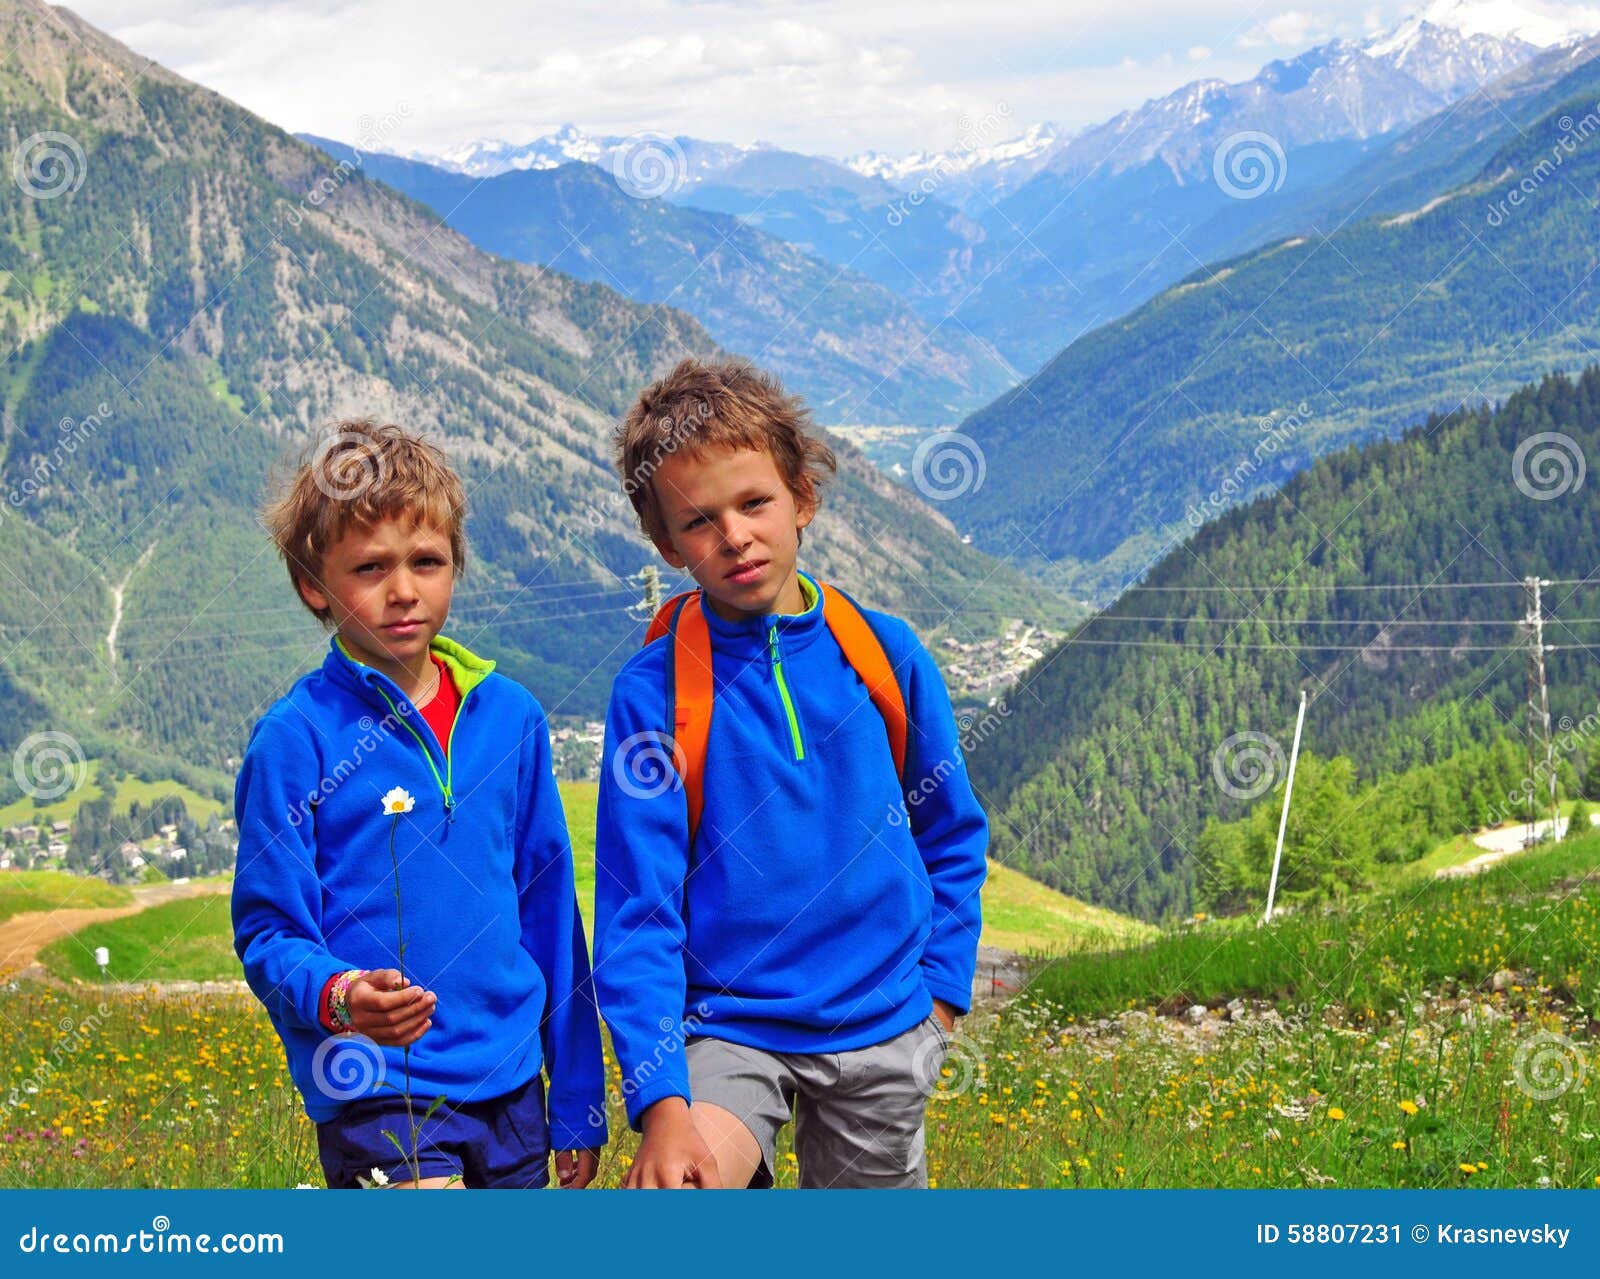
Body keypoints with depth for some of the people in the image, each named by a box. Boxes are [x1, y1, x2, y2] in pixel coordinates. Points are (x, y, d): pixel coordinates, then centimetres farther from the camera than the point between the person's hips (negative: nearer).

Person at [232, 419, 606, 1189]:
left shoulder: (511, 717, 6)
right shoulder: (296, 737, -8)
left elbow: (550, 913, 11)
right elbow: (268, 932, -6)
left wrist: (578, 1103, 13)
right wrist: (337, 996, -28)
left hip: (510, 1085, 5)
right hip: (375, 1100, -5)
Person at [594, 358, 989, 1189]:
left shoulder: (883, 652, -1)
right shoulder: (655, 690, -9)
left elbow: (953, 837, 11)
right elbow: (638, 910, -10)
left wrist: (939, 990, 3)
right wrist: (661, 1102, -18)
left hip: (883, 1029, 3)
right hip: (729, 1028, -2)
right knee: (670, 1185, -28)